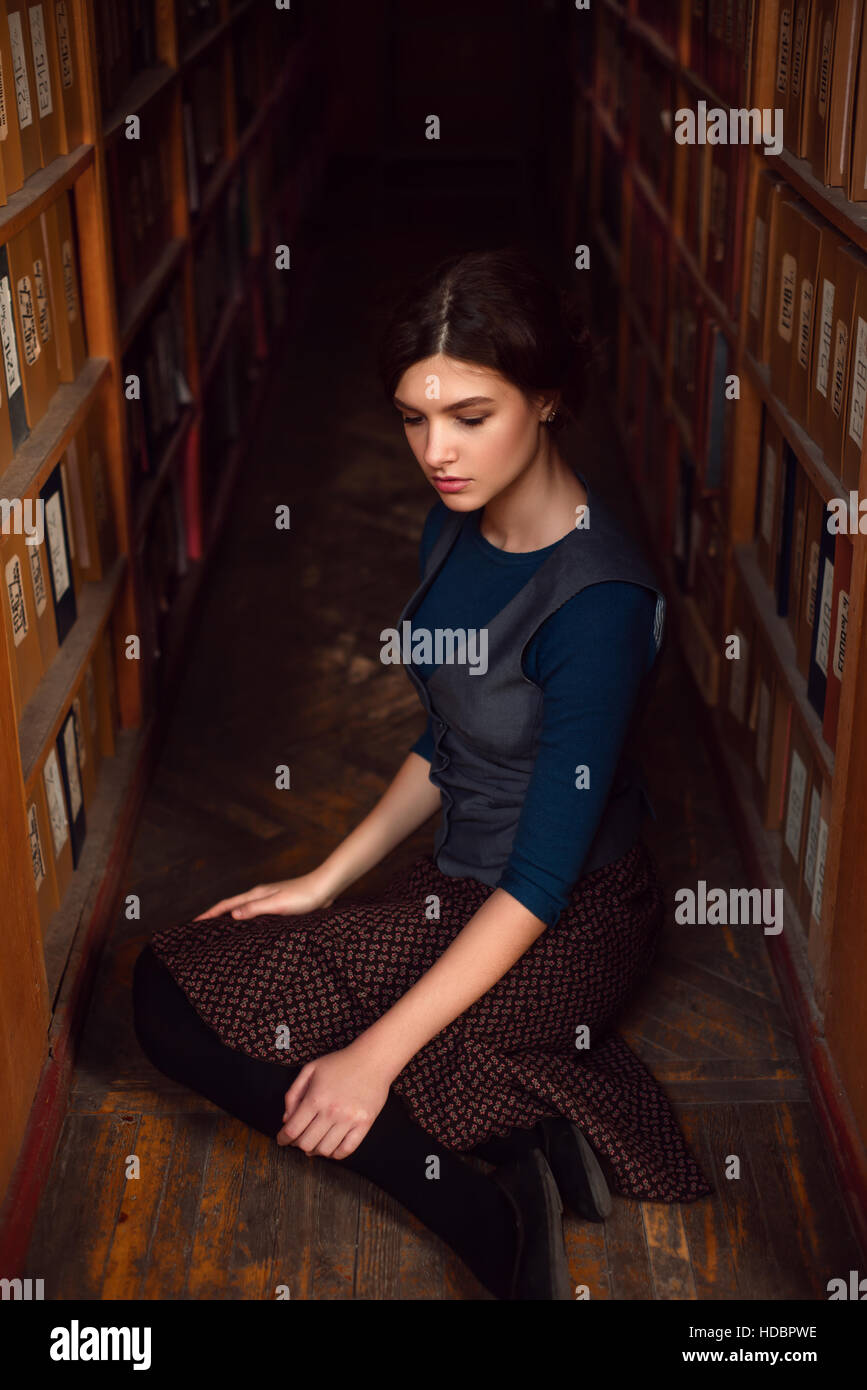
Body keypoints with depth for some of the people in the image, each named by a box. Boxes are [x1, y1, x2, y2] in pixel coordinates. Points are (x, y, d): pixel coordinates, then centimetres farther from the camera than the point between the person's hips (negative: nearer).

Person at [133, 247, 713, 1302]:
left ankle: (492, 1214, -12)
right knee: (171, 982, 2)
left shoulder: (596, 599, -26)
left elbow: (545, 878, -25)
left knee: (179, 1006, -14)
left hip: (568, 924, -9)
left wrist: (378, 1054, -25)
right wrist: (325, 881, 6)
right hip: (464, 883, 9)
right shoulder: (454, 529, 0)